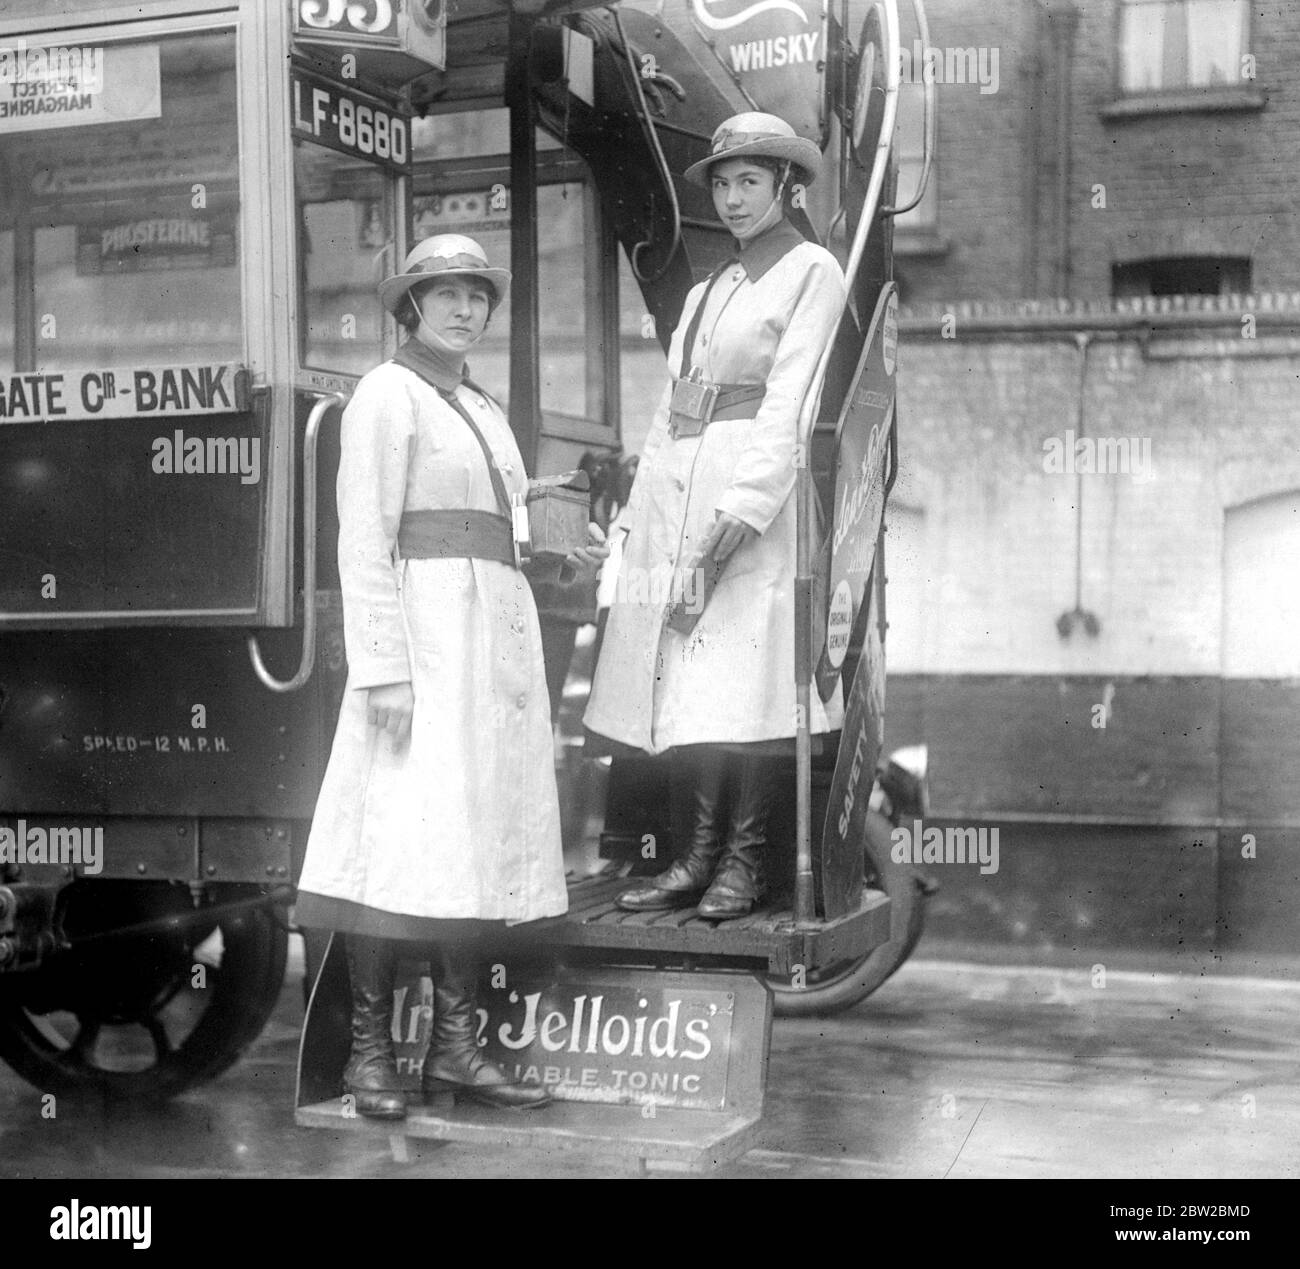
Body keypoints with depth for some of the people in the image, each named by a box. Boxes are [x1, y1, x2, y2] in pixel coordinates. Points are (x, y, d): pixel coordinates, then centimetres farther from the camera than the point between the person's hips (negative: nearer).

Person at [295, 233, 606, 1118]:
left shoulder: (485, 409, 23)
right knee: (406, 836, -11)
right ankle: (371, 1051, -2)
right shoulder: (388, 392, -1)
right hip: (424, 628, -8)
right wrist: (382, 669, -19)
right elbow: (366, 541, -10)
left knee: (481, 838, 5)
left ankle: (456, 1045, 10)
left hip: (500, 633, 8)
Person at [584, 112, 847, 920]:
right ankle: (697, 856, 9)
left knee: (744, 692, -10)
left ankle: (746, 861, 0)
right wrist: (640, 511, 12)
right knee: (679, 689, 3)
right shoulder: (704, 292, 24)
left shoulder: (812, 271, 3)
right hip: (677, 493, 7)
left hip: (754, 496, -7)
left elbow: (789, 401, -9)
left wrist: (747, 504, -19)